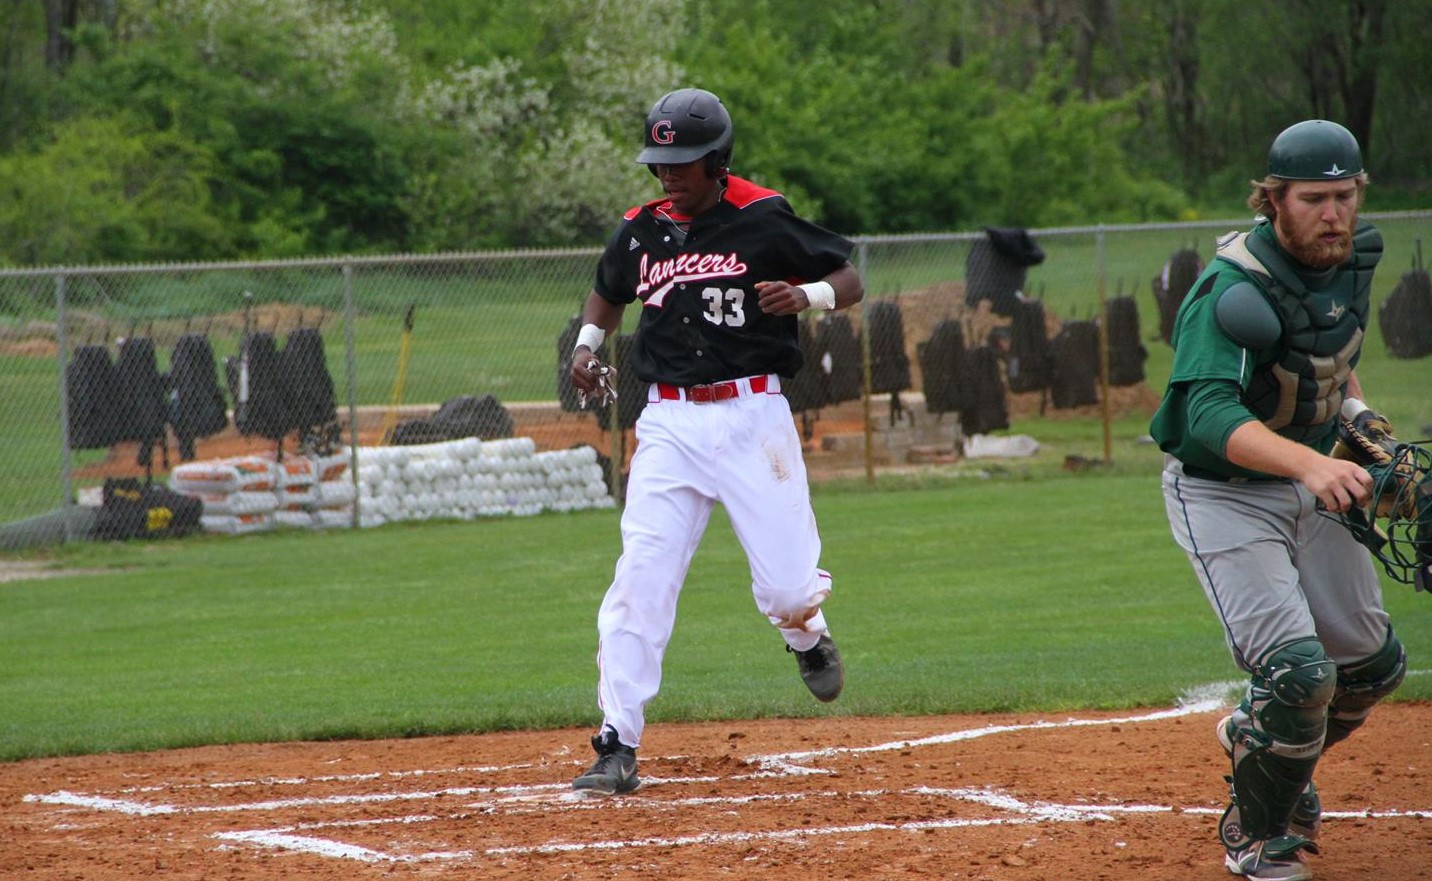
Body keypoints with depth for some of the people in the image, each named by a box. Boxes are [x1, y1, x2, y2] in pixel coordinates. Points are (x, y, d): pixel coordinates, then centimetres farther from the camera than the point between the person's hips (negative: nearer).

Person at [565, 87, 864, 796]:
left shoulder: (763, 221, -4)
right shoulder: (640, 232, 8)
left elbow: (849, 280, 1)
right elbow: (608, 291, 28)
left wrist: (805, 295, -20)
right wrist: (587, 344, 9)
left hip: (753, 416, -3)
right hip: (669, 423, 3)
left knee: (786, 589, -5)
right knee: (639, 584, -9)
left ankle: (809, 639, 33)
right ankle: (617, 748, -7)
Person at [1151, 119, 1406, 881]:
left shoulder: (1352, 258, -4)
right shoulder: (1236, 290, -29)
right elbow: (1210, 416, -42)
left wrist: (1353, 404, -1)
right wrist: (1312, 465, -57)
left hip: (1309, 481, 8)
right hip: (1222, 493, -7)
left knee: (1373, 665, 12)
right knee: (1297, 670, -19)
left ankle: (1256, 738, 41)